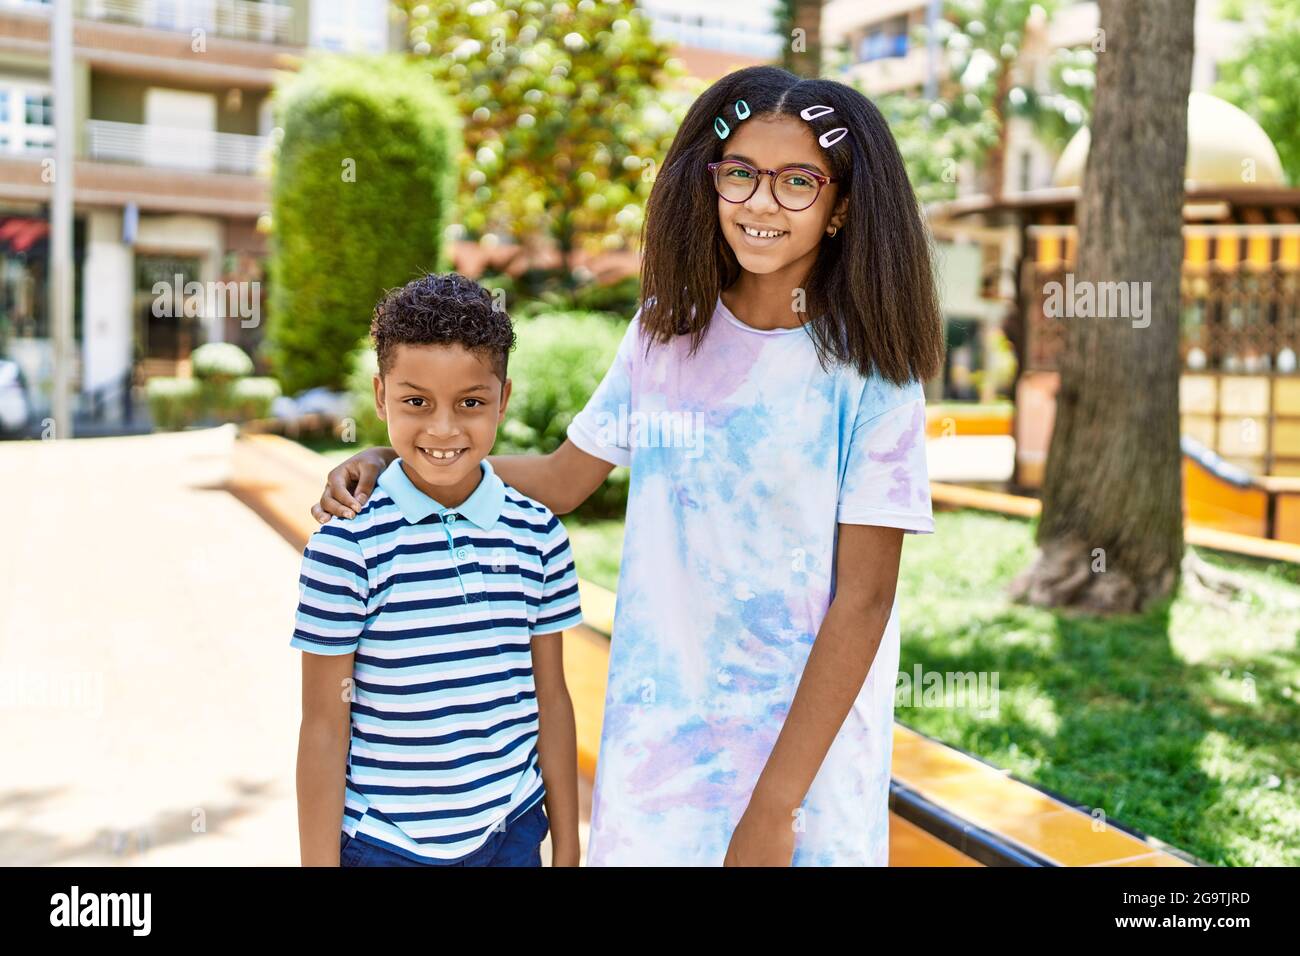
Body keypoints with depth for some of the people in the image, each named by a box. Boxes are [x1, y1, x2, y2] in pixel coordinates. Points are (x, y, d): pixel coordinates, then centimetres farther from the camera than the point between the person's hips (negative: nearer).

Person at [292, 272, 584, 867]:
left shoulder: (539, 537, -4)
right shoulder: (347, 547, -14)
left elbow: (550, 698, 4)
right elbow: (324, 728, -8)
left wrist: (567, 847, 8)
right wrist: (319, 860, -4)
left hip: (513, 833, 3)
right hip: (384, 842, -3)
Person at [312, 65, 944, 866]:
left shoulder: (867, 372, -12)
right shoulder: (665, 330, 1)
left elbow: (863, 598, -13)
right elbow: (561, 478, 10)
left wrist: (774, 808, -16)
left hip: (805, 747, -3)